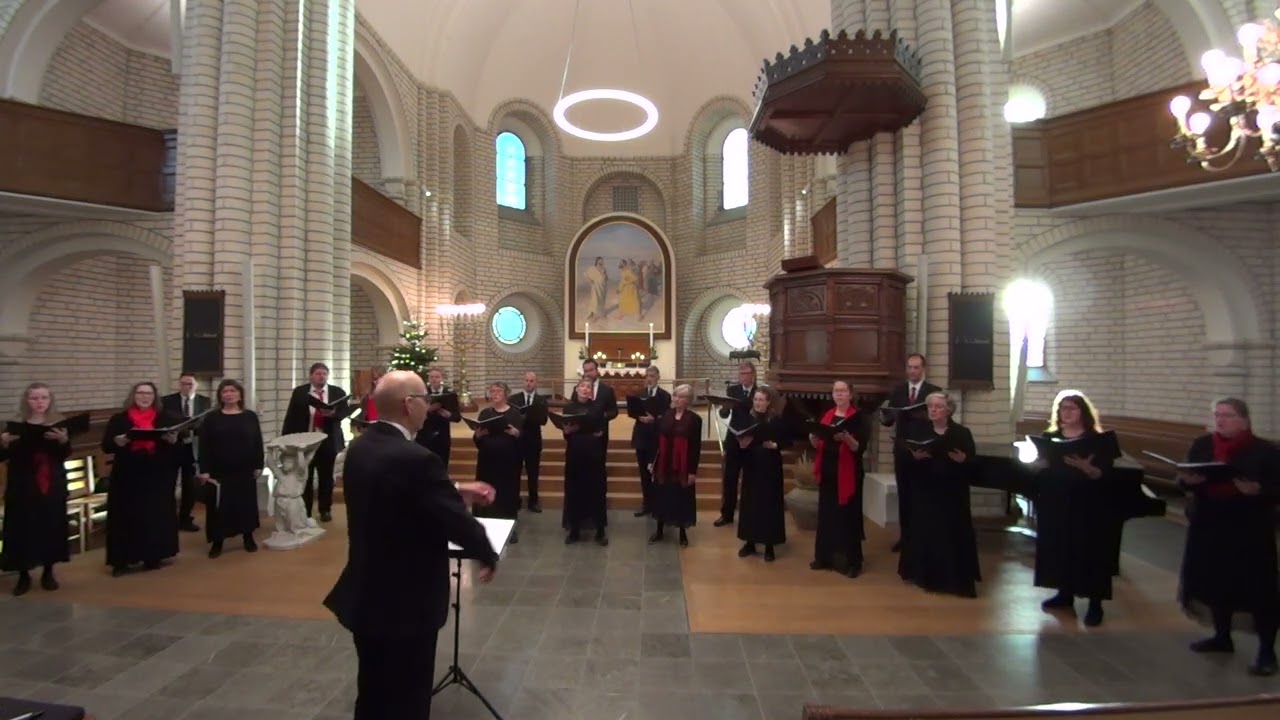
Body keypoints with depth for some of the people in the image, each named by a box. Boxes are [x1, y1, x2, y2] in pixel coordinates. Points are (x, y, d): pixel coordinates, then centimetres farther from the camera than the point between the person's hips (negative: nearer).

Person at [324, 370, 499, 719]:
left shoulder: (360, 447, -2)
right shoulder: (416, 458, -29)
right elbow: (457, 523, -25)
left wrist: (455, 491, 9)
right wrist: (488, 556, -6)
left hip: (365, 595, 9)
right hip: (406, 603, -8)